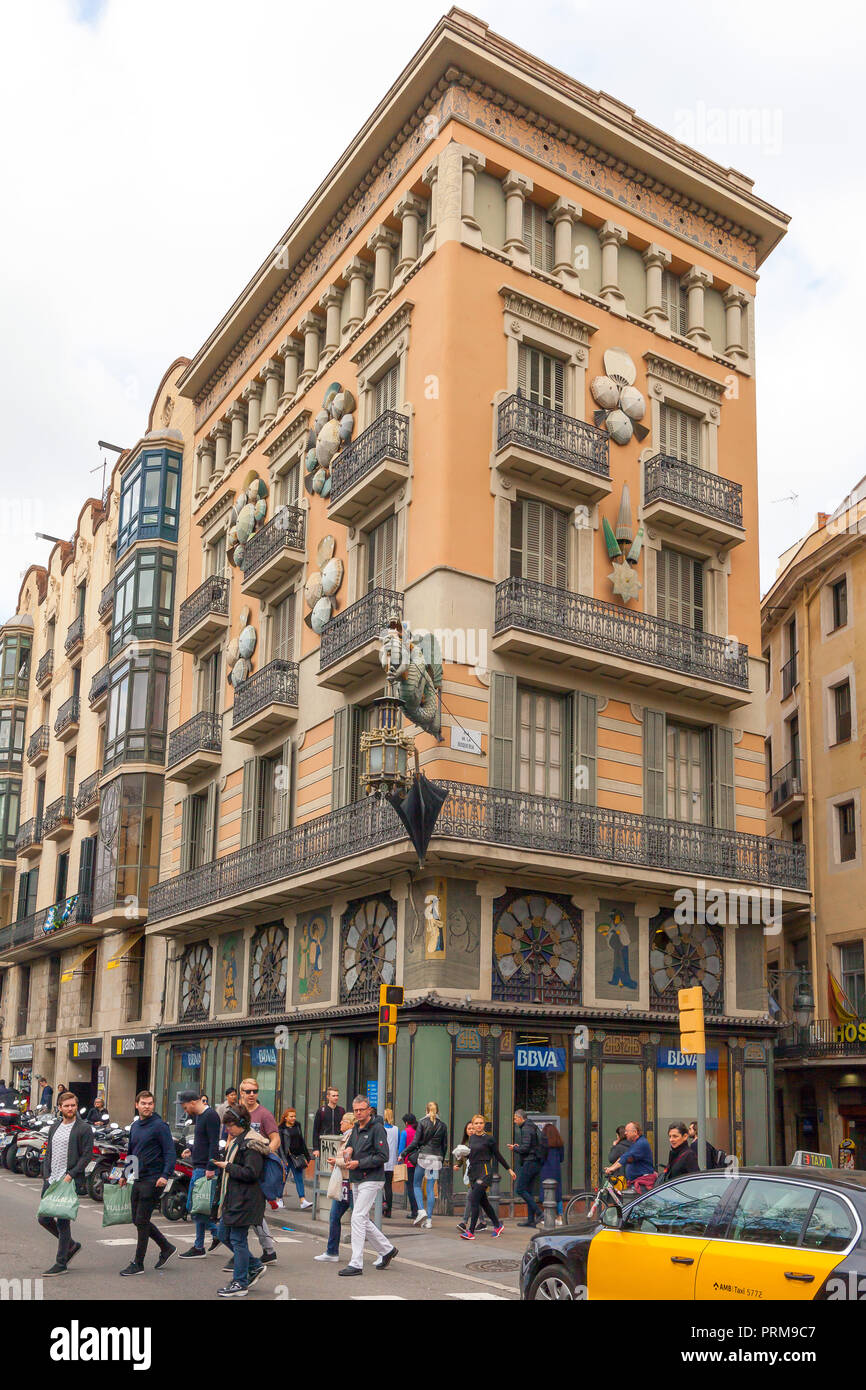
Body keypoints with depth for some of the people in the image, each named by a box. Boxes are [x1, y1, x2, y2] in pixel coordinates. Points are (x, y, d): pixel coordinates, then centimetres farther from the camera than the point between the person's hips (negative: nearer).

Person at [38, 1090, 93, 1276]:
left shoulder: (84, 1128, -6)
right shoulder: (54, 1127, 14)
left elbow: (87, 1155, -10)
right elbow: (48, 1154, 17)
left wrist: (71, 1175, -17)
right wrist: (46, 1176, 3)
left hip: (70, 1182, -7)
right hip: (51, 1181, 7)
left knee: (63, 1221, -5)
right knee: (44, 1218, 7)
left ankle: (61, 1263, 6)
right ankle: (71, 1245, 27)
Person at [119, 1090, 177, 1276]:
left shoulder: (159, 1126, -11)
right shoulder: (135, 1126, 12)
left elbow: (170, 1152, -15)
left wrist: (165, 1175, -25)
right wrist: (125, 1174, 22)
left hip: (153, 1180, -8)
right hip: (138, 1180, 8)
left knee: (142, 1221, -4)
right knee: (137, 1220, 13)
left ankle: (138, 1264, 7)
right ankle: (167, 1248, 27)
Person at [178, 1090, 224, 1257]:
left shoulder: (210, 1116, -15)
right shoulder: (199, 1116, 17)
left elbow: (214, 1144, -21)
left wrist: (210, 1168, -25)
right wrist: (192, 1150, 11)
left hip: (206, 1169, -11)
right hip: (198, 1167, 11)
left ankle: (199, 1248, 5)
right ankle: (216, 1234, 20)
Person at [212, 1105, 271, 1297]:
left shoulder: (251, 1144, -18)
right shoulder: (237, 1140, 14)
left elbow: (250, 1173, -24)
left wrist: (228, 1167, -16)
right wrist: (223, 1163, 10)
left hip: (244, 1200, -11)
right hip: (234, 1199, 11)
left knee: (238, 1239, -4)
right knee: (224, 1234, 15)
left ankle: (240, 1284, 7)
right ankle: (255, 1266, 26)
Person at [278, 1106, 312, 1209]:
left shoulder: (297, 1126, 12)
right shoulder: (281, 1128, -5)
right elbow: (280, 1144, -9)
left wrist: (305, 1156, 15)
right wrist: (283, 1159, -14)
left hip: (297, 1156, 4)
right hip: (287, 1157, -4)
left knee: (299, 1178, -1)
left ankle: (303, 1201, -8)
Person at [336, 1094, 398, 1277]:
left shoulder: (377, 1128, -11)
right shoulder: (356, 1128, 15)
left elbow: (382, 1156, -16)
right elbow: (349, 1146, 19)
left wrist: (359, 1163, -18)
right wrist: (348, 1150, -5)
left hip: (371, 1180, -9)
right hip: (356, 1180, 9)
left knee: (358, 1217, -14)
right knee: (363, 1220, 14)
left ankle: (356, 1264, -12)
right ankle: (387, 1250, 30)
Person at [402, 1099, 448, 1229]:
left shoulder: (423, 1123, -3)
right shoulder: (442, 1125, 6)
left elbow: (415, 1142, -7)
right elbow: (445, 1145, 8)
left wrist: (404, 1153, 0)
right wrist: (442, 1160, 19)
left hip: (423, 1156, -3)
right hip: (437, 1158, 3)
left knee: (417, 1185, 12)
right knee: (431, 1188, 5)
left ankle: (421, 1211, -7)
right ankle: (429, 1219, 3)